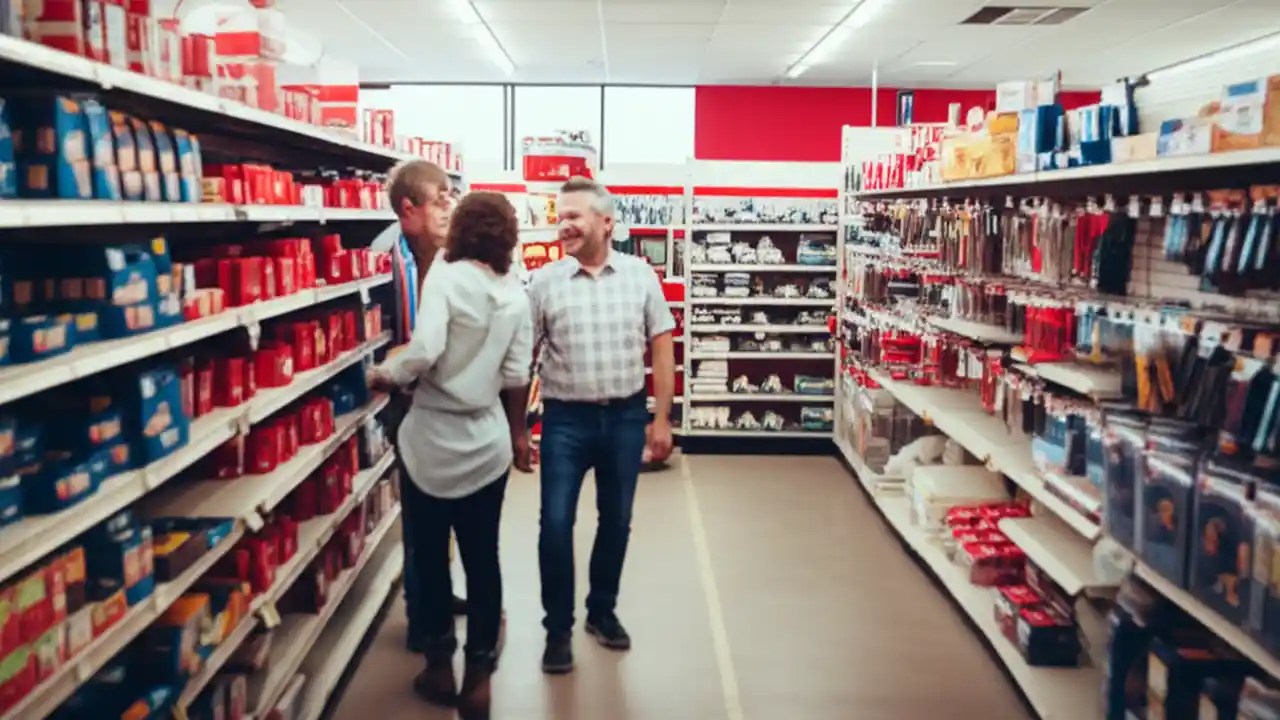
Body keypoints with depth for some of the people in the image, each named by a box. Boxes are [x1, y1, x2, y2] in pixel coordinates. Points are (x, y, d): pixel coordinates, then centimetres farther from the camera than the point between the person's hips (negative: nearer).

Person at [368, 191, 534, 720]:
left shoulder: (445, 276, -12)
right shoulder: (516, 294, 2)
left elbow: (425, 349, -26)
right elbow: (516, 376, 3)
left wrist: (387, 375, -7)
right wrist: (518, 433, 16)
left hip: (434, 440, -3)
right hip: (487, 444, 4)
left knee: (429, 556, 13)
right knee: (482, 559, 10)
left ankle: (440, 667, 26)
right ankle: (478, 676, 17)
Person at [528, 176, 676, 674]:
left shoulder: (640, 275, -1)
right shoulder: (544, 282, -4)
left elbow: (661, 348, 2)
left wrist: (662, 419, -1)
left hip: (626, 416, 1)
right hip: (566, 419, -1)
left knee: (616, 520, 14)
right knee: (555, 524, 1)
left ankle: (603, 611, 35)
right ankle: (558, 627, 20)